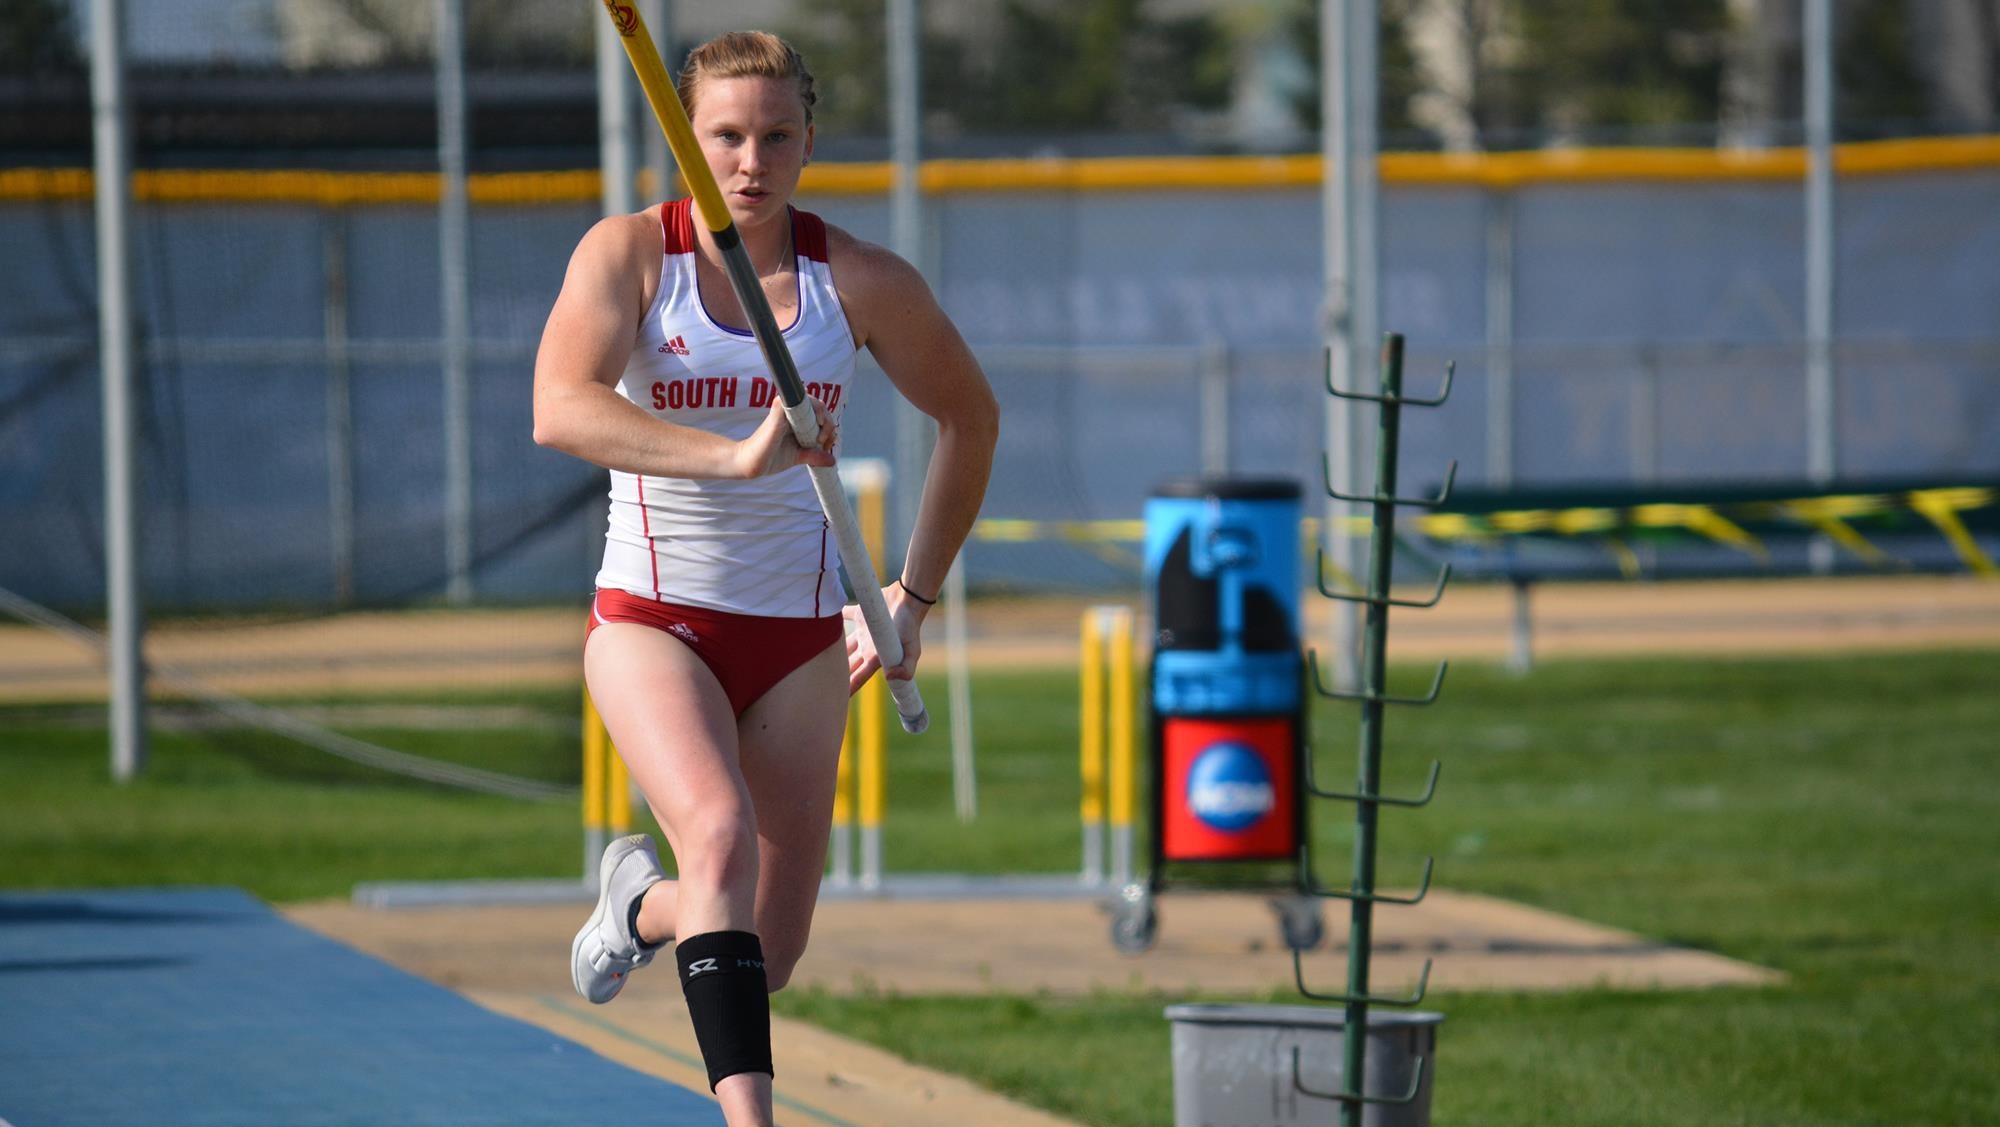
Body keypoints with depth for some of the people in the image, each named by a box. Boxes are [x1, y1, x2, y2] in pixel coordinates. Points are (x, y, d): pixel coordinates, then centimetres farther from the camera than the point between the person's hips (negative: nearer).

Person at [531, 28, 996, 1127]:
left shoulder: (860, 281, -3)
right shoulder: (627, 253, -9)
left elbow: (969, 419, 14)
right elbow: (561, 410, -26)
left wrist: (915, 595, 12)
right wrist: (738, 458, -38)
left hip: (799, 634, 3)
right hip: (652, 619, -3)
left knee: (766, 960, 2)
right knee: (721, 830, -30)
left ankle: (642, 903, 37)